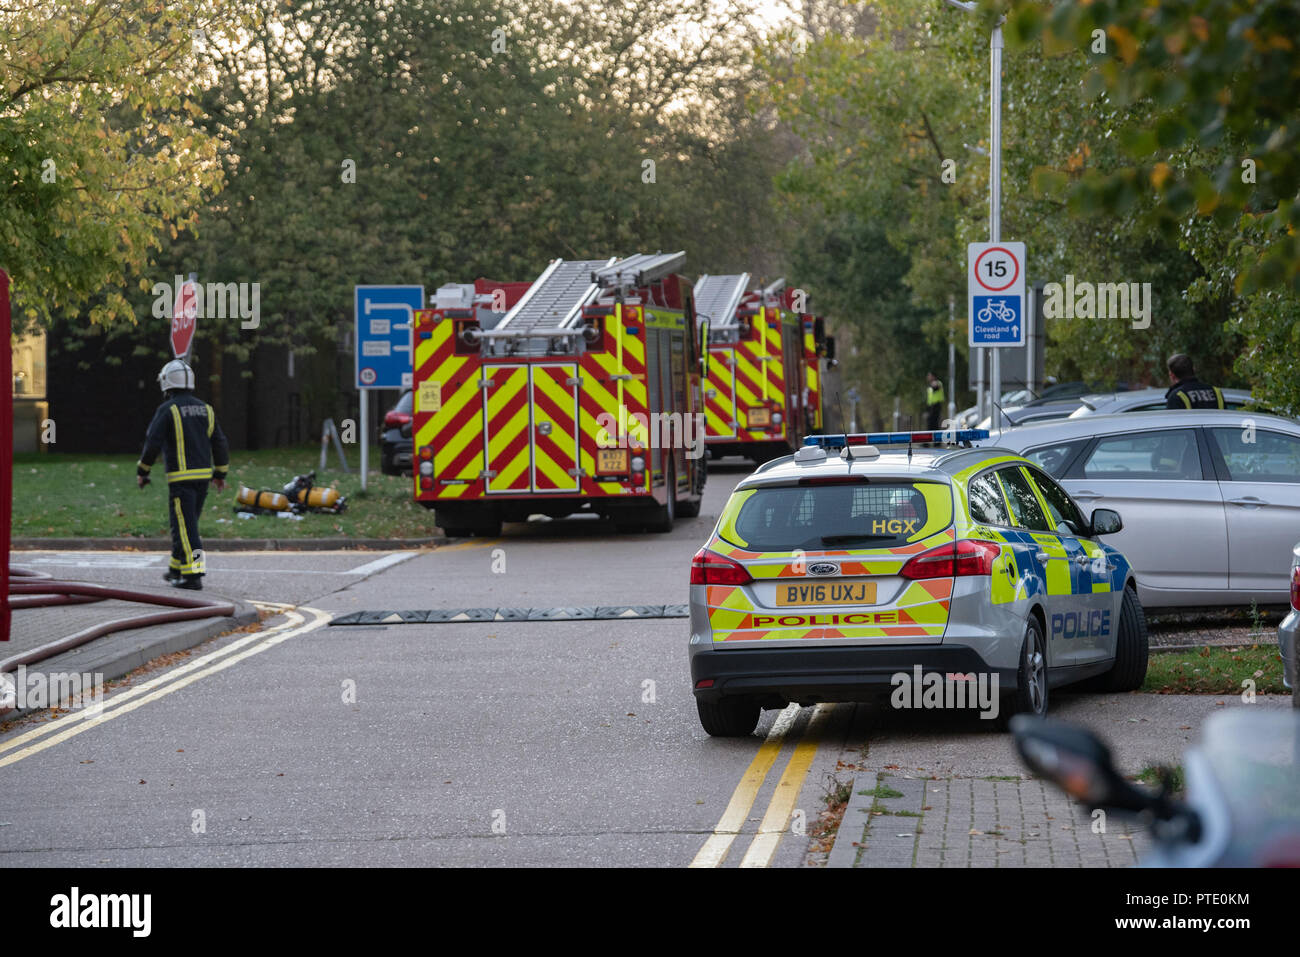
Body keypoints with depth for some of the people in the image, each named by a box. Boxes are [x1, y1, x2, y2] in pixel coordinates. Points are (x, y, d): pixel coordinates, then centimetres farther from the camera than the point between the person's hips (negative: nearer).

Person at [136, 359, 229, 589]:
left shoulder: (167, 410, -8)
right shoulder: (205, 409, 11)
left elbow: (152, 443, -12)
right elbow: (220, 443, 14)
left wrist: (142, 471, 0)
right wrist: (221, 473, 23)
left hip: (181, 477, -7)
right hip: (204, 474, 7)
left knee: (184, 526, -7)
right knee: (187, 524, 18)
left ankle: (193, 575, -13)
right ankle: (177, 569, 25)